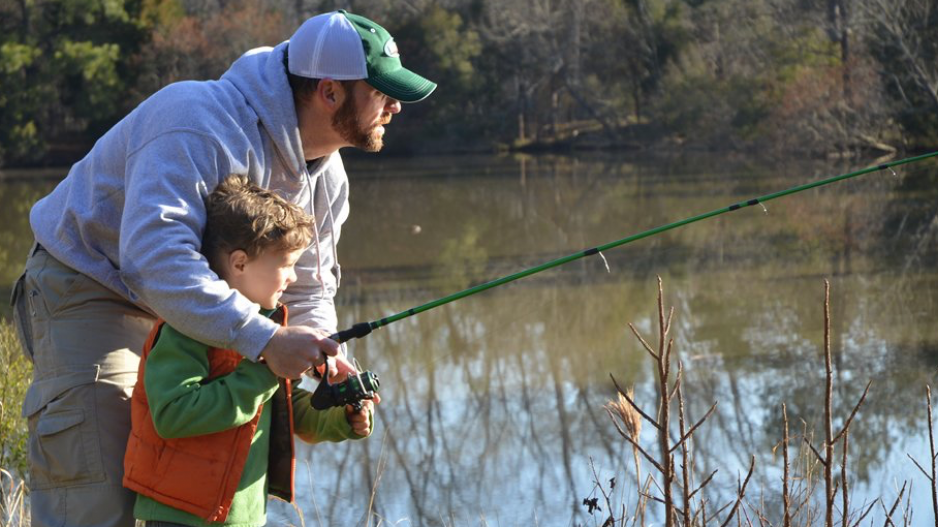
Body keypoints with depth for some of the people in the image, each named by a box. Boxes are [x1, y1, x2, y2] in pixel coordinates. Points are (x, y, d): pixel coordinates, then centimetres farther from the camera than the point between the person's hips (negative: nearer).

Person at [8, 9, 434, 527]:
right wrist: (264, 339, -50)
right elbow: (155, 257, -46)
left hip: (192, 310, 9)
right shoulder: (202, 125, -33)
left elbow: (305, 290, 6)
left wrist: (322, 356, -17)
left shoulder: (326, 174, -2)